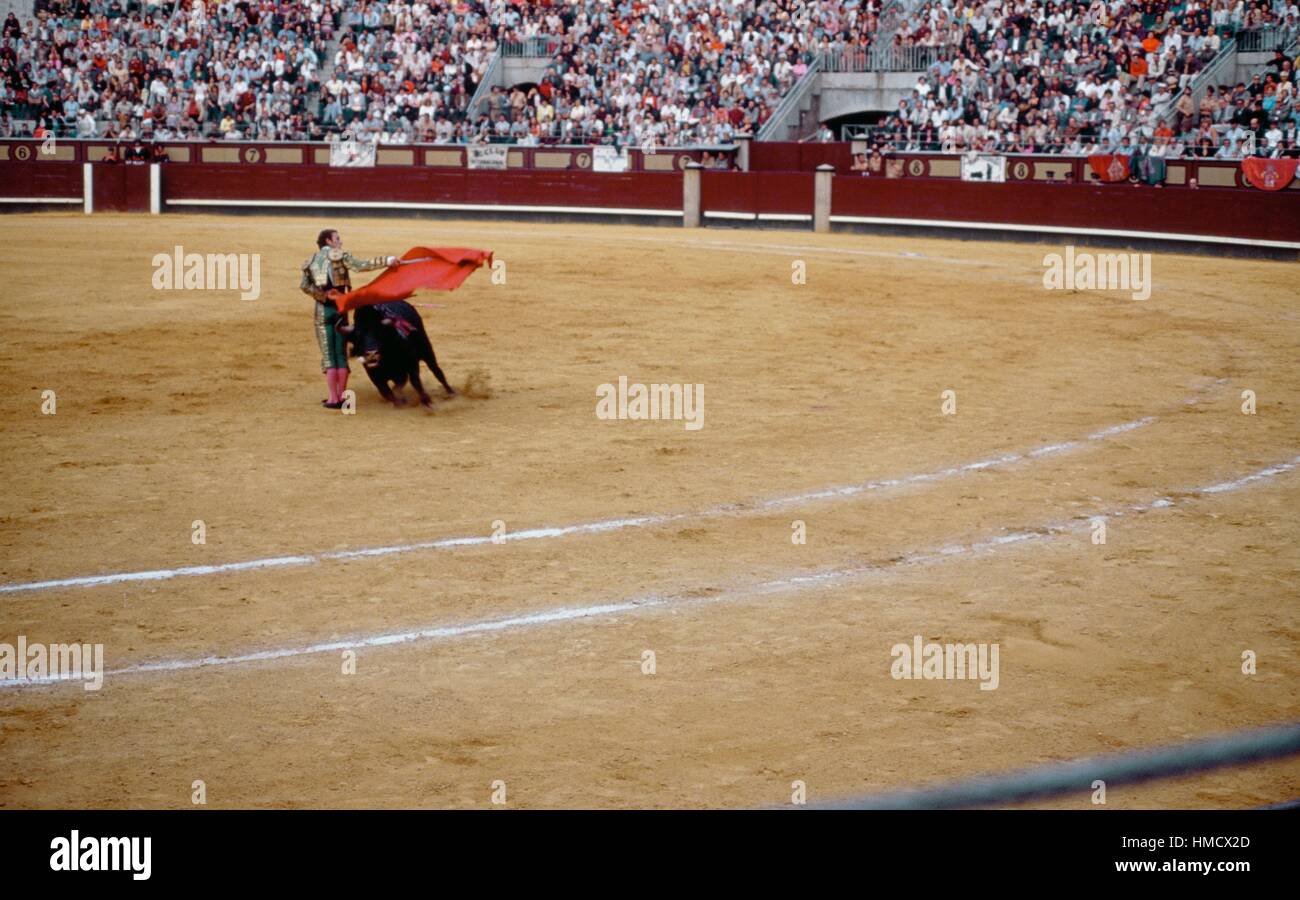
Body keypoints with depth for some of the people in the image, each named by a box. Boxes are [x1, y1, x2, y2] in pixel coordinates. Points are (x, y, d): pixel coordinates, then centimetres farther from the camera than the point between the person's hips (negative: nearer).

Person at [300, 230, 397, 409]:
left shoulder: (311, 260, 9)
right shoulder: (340, 255, -2)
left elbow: (305, 286, -1)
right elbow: (360, 266, -18)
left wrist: (324, 296, 0)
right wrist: (386, 261, -21)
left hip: (322, 309, 2)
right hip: (340, 307, -1)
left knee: (328, 355, 4)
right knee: (341, 353, 8)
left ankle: (334, 399, -1)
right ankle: (341, 397, 8)